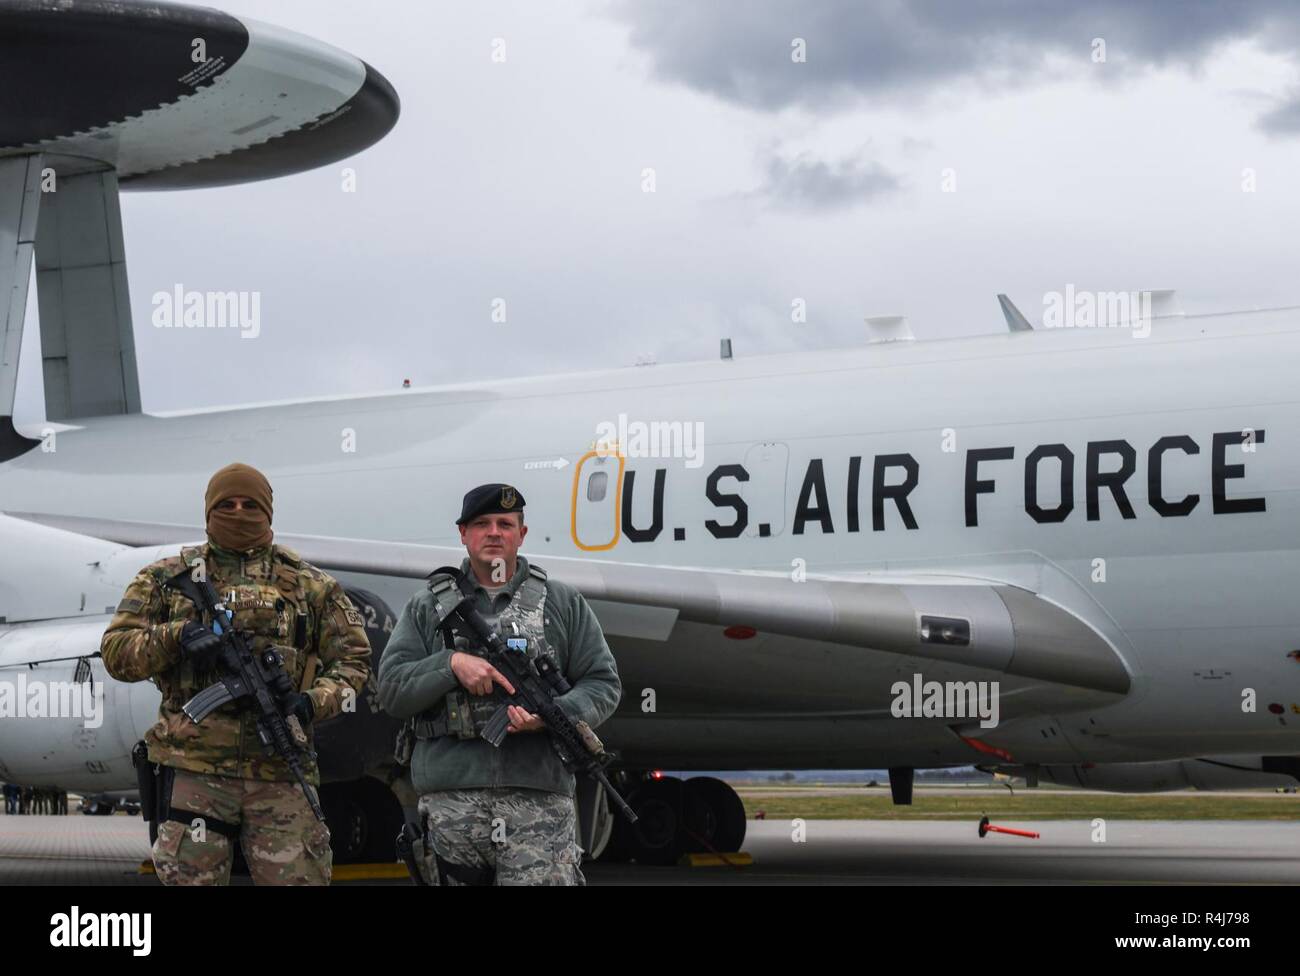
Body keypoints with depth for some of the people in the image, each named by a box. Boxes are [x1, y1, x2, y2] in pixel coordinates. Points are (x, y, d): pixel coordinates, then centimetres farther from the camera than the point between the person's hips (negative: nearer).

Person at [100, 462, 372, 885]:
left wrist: (313, 701, -9)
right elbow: (116, 652, 6)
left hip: (281, 773, 1)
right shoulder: (167, 578, 12)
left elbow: (352, 659, 11)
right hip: (194, 768, 0)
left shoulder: (310, 585, 13)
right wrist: (178, 636, -12)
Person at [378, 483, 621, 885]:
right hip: (450, 802, 1)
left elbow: (603, 684, 9)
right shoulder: (427, 607, 14)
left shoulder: (563, 603, 14)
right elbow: (392, 689, 6)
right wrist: (452, 664, -11)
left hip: (539, 796, -1)